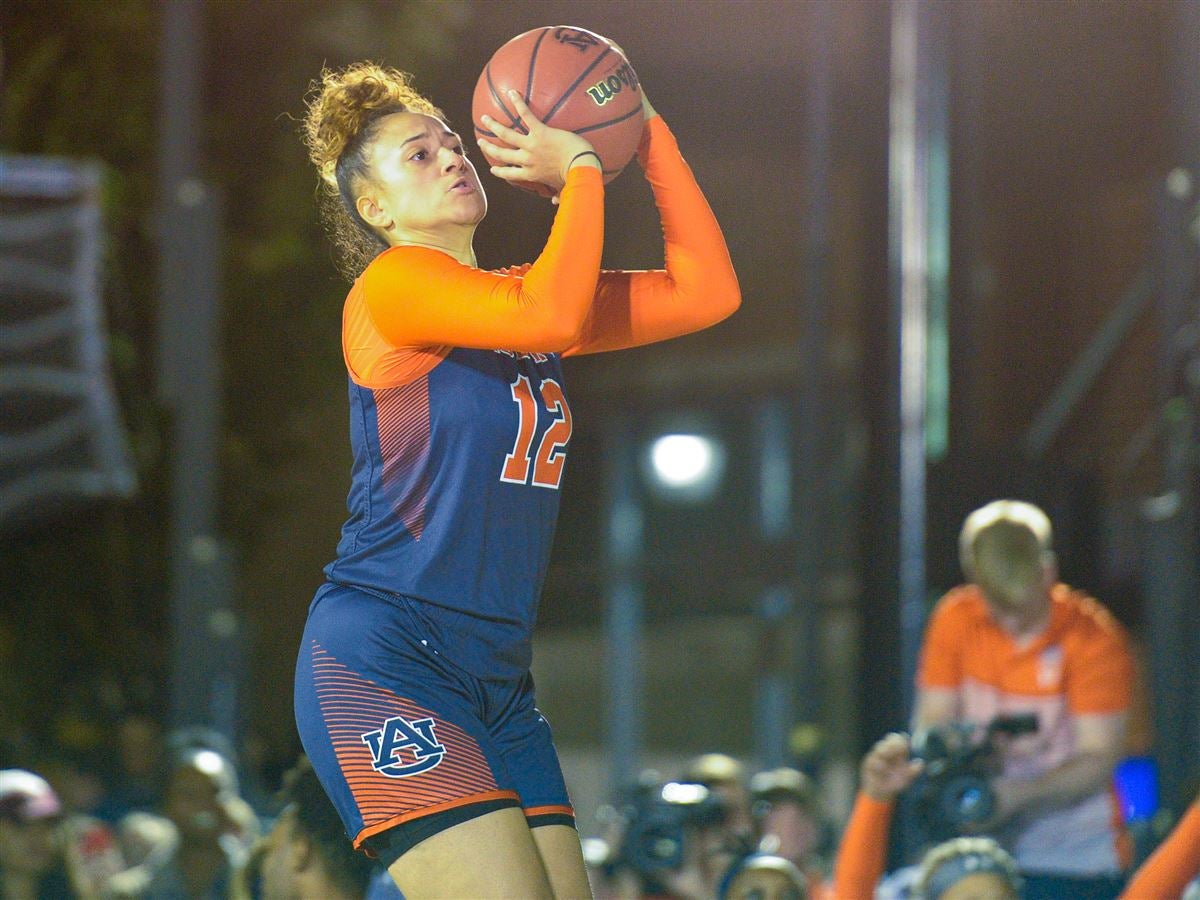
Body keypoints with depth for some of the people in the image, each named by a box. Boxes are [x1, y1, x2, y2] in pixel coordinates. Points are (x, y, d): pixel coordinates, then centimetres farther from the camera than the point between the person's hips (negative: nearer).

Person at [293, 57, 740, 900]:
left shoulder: (519, 294, 18)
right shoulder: (393, 284, -6)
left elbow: (706, 292, 12)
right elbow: (551, 318, -24)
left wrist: (651, 141, 8)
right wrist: (581, 171, -11)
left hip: (496, 677, 8)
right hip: (382, 663, -8)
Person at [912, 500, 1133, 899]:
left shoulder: (1094, 638, -10)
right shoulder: (956, 619, 1)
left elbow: (1099, 757, -12)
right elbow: (933, 721, 3)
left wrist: (1019, 794, -27)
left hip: (1075, 855, -3)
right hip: (982, 847, 3)